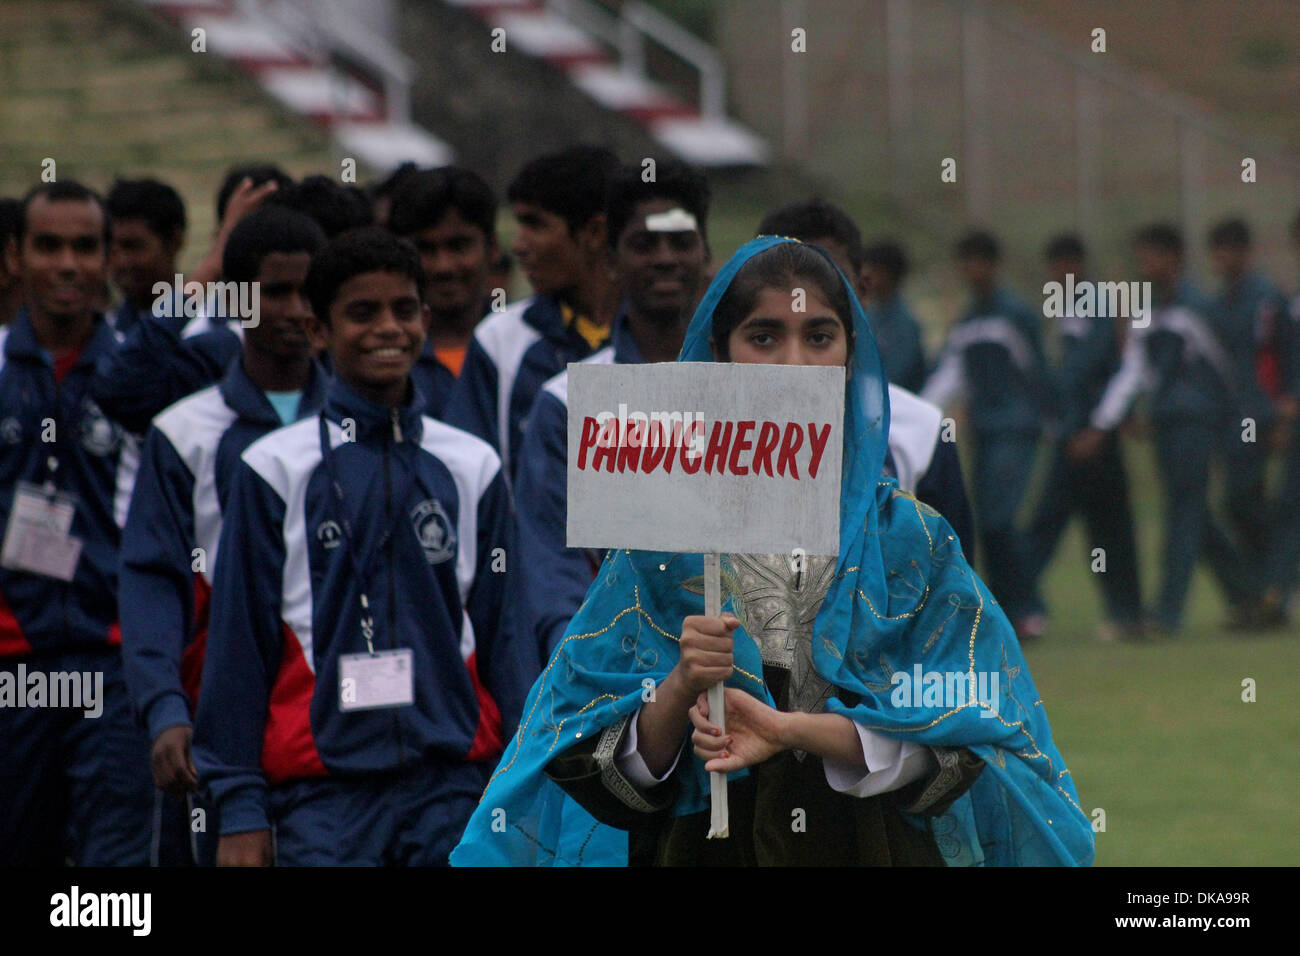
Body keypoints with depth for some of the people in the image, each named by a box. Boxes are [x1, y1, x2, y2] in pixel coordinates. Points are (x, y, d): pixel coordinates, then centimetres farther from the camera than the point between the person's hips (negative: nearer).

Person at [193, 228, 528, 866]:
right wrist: (240, 810, -1)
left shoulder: (472, 468, 12)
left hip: (452, 786, 2)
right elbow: (238, 646, 3)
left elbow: (502, 638, 13)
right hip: (324, 794, -2)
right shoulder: (274, 469, 3)